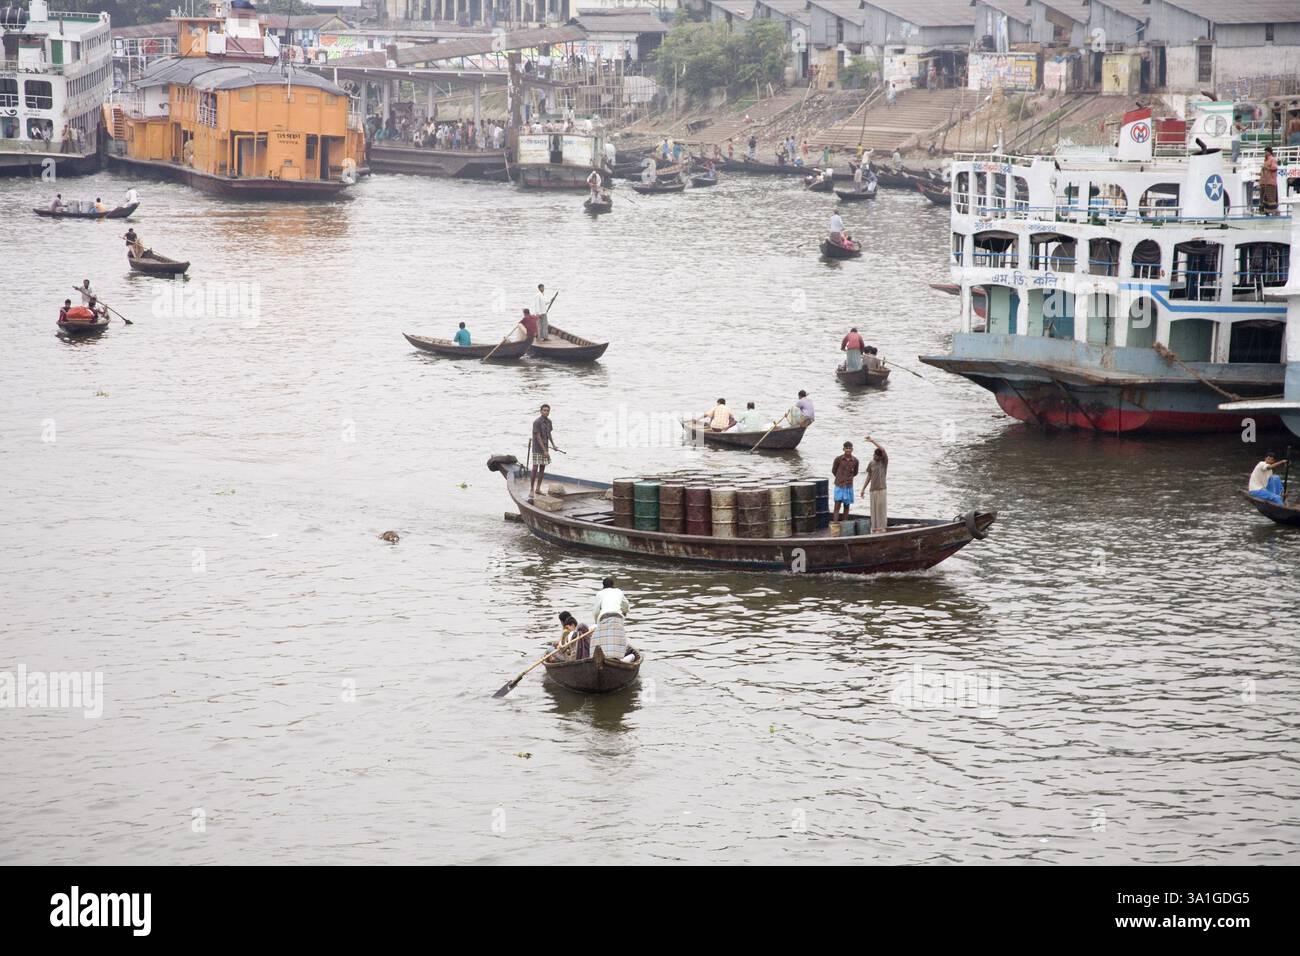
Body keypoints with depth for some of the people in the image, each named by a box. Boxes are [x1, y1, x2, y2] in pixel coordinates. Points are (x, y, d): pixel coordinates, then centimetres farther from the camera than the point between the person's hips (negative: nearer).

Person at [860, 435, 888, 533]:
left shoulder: (884, 461, -2)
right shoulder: (871, 463, 10)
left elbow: (883, 450, -18)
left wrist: (872, 440, -20)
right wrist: (863, 488, 12)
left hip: (881, 488, -4)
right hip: (873, 489, 4)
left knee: (881, 507, -6)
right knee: (874, 509, 5)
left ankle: (883, 527, -1)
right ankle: (874, 528, 10)